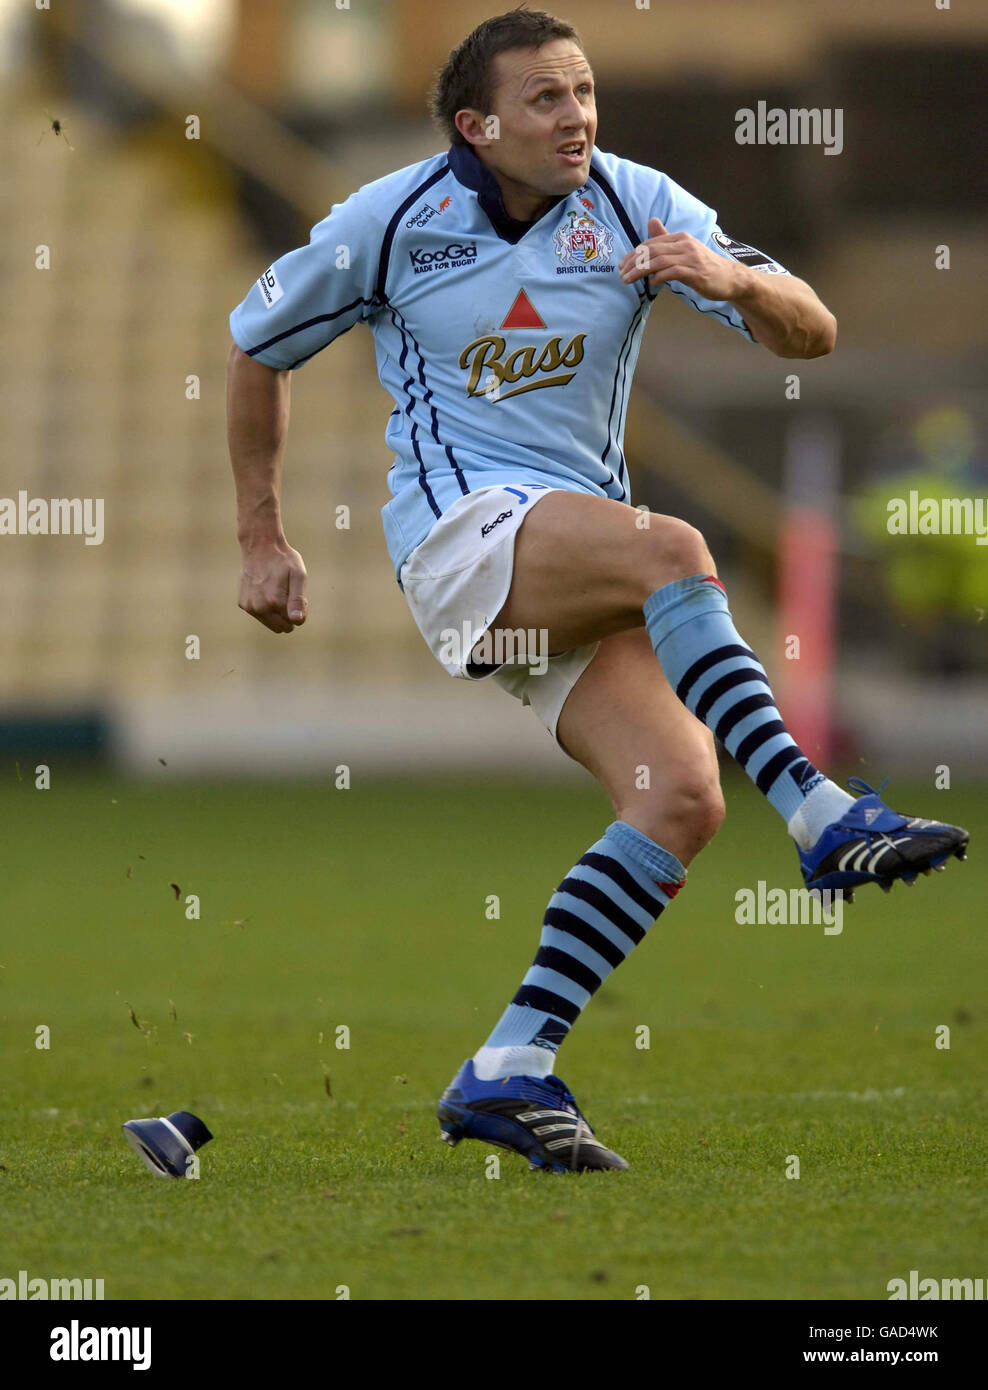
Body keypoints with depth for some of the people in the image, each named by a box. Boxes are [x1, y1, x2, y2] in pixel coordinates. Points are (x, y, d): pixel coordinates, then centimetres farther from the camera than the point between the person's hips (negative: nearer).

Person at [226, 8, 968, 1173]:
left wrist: (733, 281, -27)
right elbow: (257, 349, 14)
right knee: (672, 551, -34)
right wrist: (261, 540, 14)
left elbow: (811, 334, -5)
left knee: (681, 799, -17)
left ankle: (508, 1074, -14)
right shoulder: (392, 220, -1)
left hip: (582, 572, 4)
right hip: (459, 527, -4)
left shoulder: (635, 205, 2)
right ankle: (823, 819, -42)